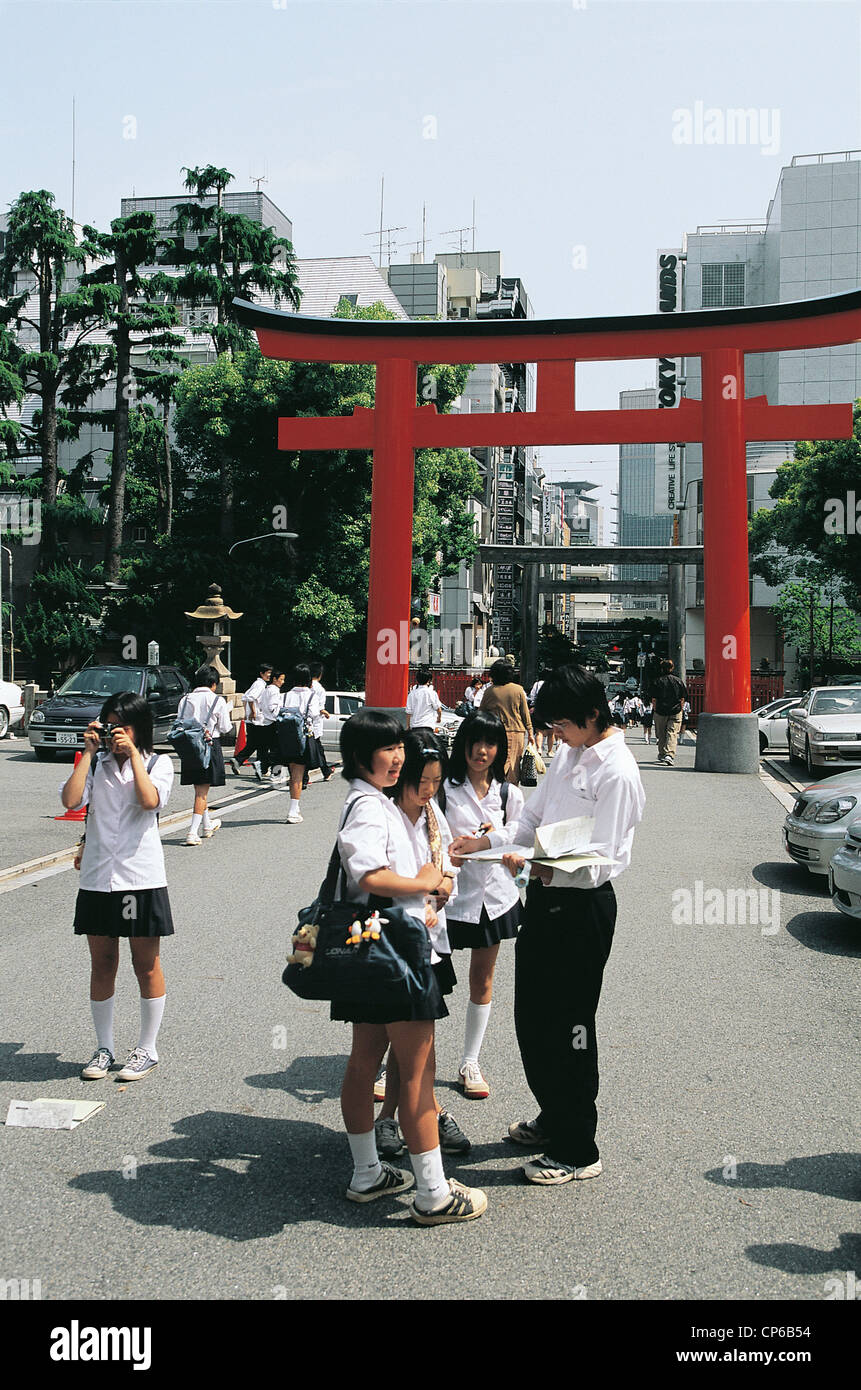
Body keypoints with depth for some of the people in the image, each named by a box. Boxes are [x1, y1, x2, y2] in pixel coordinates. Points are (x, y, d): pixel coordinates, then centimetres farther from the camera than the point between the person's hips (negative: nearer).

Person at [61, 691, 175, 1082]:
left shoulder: (157, 763, 2)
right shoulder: (96, 764, 7)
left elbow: (150, 801, -18)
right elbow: (71, 800, -10)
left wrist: (133, 755, -13)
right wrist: (89, 752, -8)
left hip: (142, 877, -2)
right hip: (98, 877, 3)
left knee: (147, 966, 6)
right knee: (102, 965, 10)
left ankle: (147, 1050, 18)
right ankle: (104, 1048, 23)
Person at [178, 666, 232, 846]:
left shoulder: (185, 700, 3)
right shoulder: (217, 701, -7)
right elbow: (225, 728, -3)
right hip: (209, 745, -4)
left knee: (199, 788, 19)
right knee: (202, 790, -1)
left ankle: (207, 825, 36)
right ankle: (193, 833, -10)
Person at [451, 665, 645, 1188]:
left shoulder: (617, 772, -18)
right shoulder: (569, 754, 9)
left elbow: (599, 863, -22)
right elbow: (533, 819, 17)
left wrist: (539, 868, -34)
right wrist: (484, 842, 3)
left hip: (582, 907, -9)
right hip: (544, 898, 9)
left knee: (569, 1027, 3)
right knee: (531, 1019, 19)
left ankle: (577, 1150, 19)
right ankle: (554, 1119, 40)